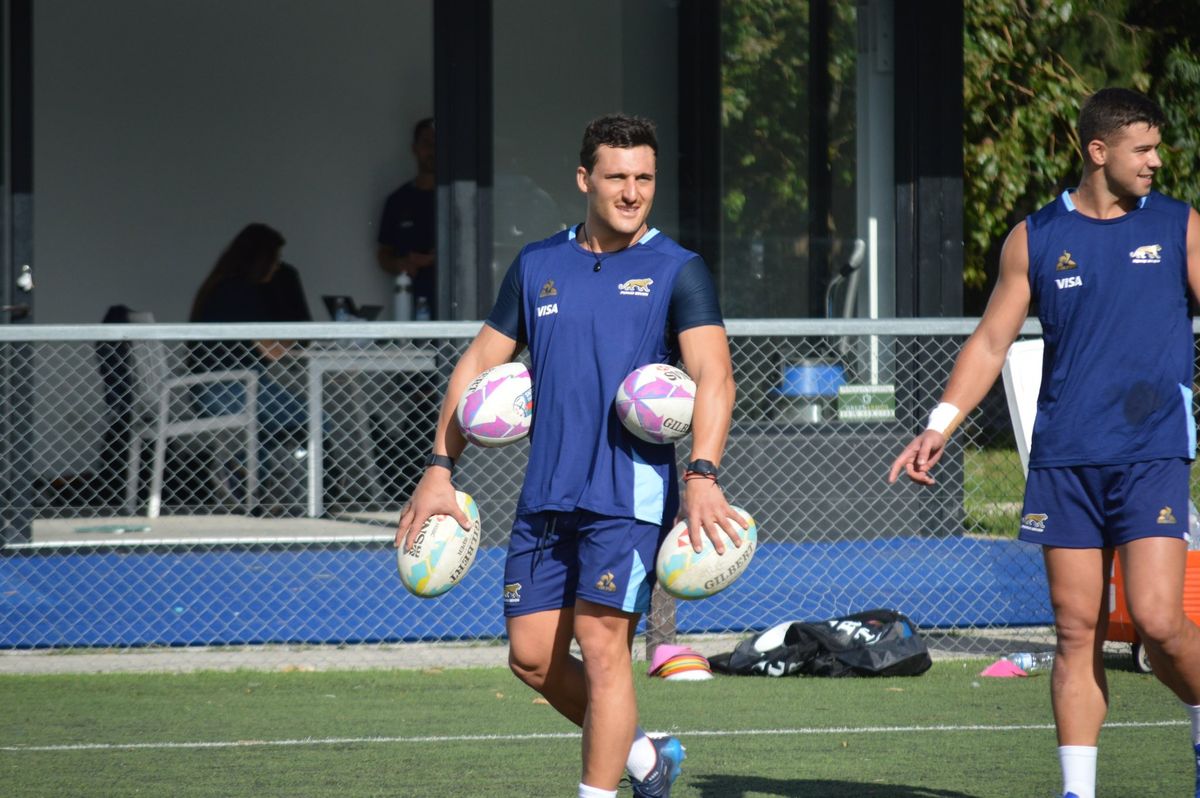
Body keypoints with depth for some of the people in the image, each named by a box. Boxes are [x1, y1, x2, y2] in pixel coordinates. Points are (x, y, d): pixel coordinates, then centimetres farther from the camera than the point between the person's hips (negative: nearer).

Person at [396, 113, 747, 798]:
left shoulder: (677, 271, -2)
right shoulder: (538, 267, 12)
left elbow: (714, 375, -13)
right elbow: (479, 363, 17)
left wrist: (702, 474, -28)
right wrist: (439, 470, 9)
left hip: (630, 492, -5)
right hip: (547, 496, 5)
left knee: (601, 645, -12)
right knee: (532, 656, 6)